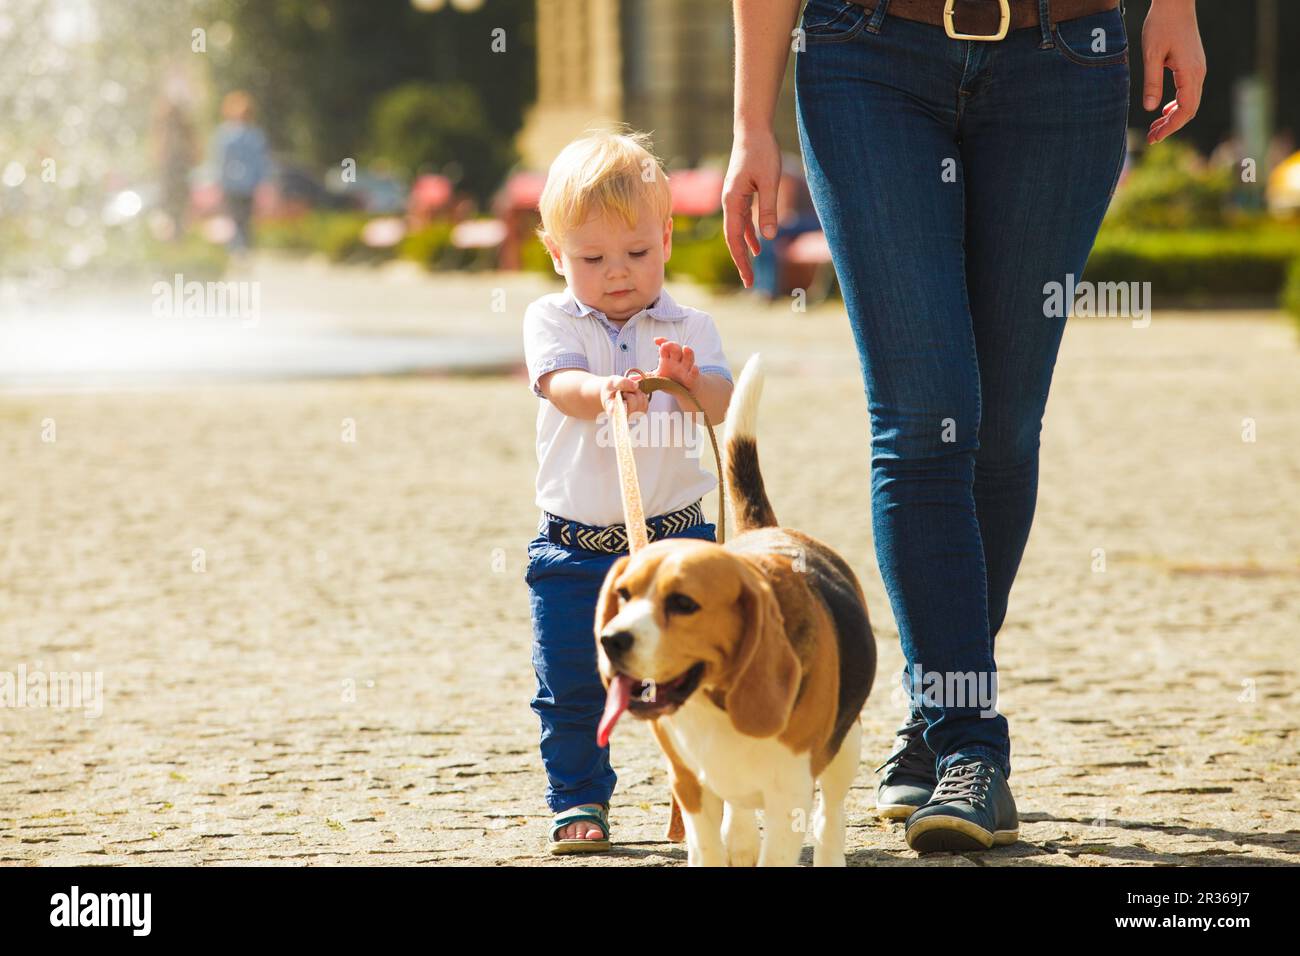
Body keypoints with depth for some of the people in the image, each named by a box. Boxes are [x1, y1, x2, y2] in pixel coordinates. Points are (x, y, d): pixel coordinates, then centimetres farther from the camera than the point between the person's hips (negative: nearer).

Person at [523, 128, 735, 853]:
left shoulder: (689, 328, 2)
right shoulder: (552, 320, -2)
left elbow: (723, 407, -11)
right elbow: (560, 384, -22)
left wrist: (690, 379, -33)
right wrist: (607, 391, -44)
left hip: (677, 537, 1)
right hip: (575, 543, 0)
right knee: (571, 689, 2)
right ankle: (579, 801, 16)